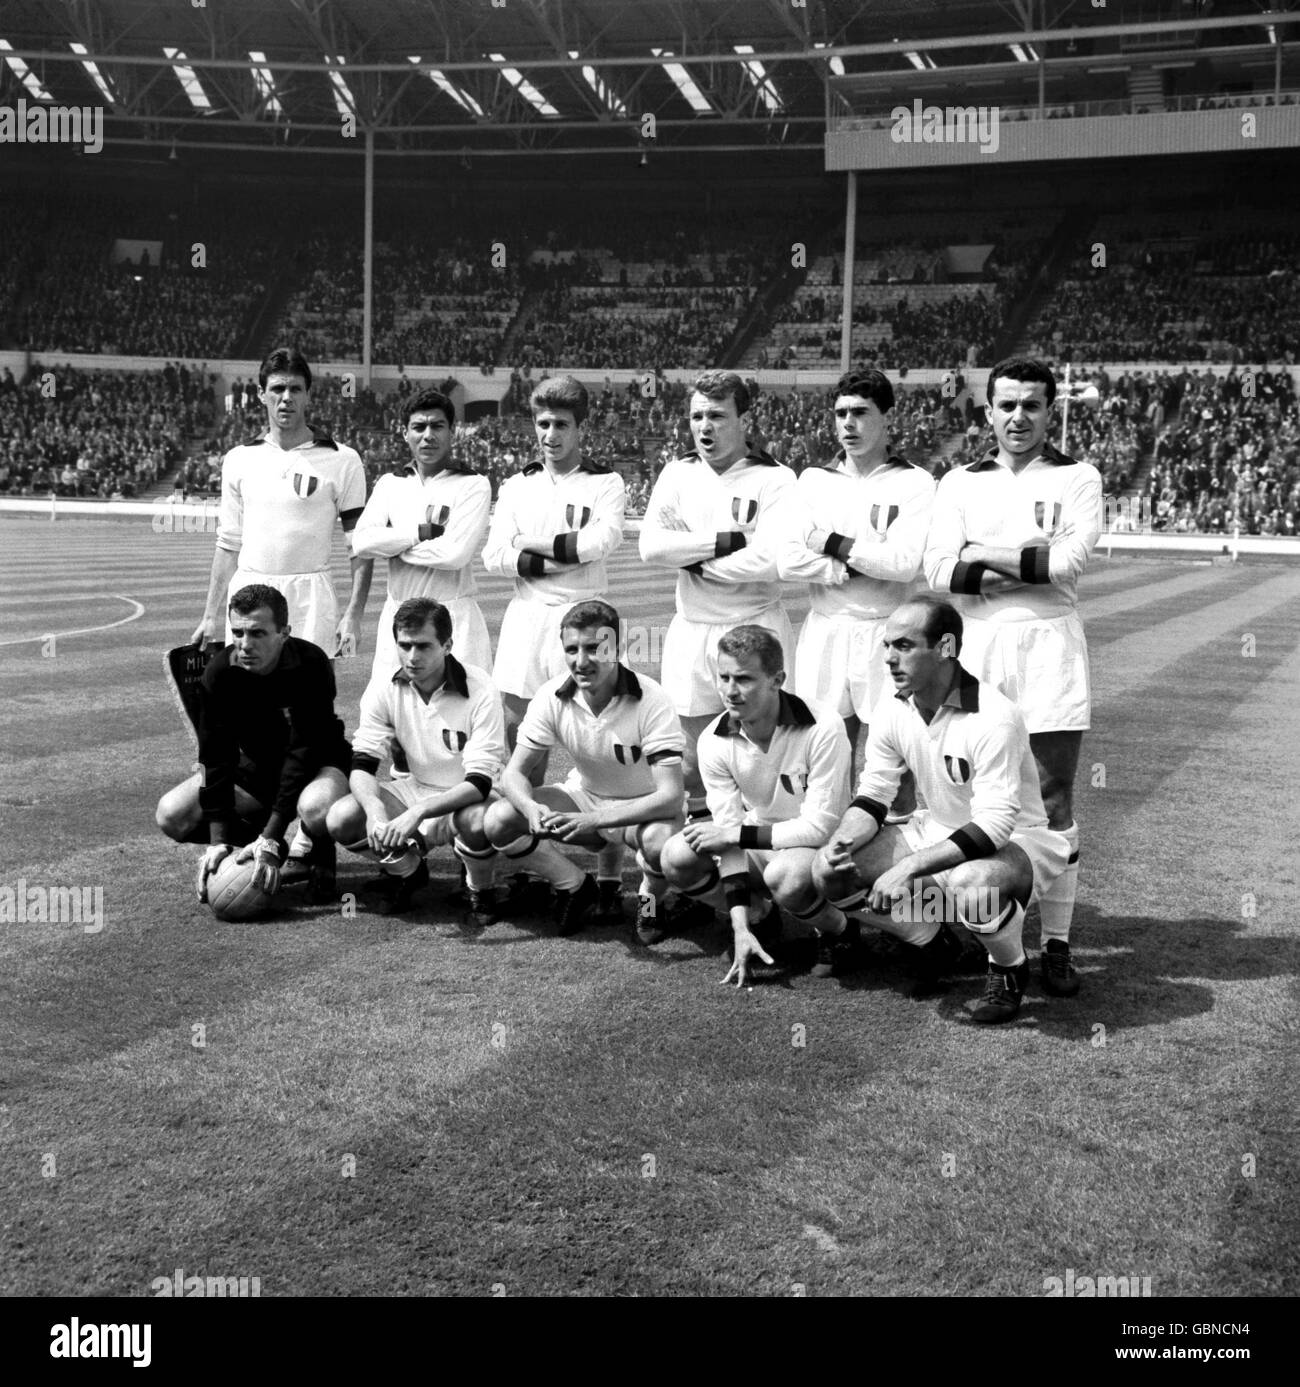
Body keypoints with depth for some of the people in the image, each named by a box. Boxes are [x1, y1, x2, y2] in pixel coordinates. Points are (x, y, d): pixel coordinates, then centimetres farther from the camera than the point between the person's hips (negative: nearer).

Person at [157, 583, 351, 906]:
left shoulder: (310, 666, -29)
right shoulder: (219, 673, -18)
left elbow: (303, 753, -31)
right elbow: (216, 757, -18)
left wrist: (269, 840, -36)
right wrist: (218, 841, -27)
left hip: (316, 766, -4)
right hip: (255, 766, 4)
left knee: (317, 808, -40)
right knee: (171, 815, -15)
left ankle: (320, 857, -3)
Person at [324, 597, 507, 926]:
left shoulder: (479, 692, -23)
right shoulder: (384, 689, -10)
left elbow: (480, 782, -27)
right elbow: (362, 764, -10)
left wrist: (416, 813, -40)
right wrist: (375, 809, -33)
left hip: (471, 796, -5)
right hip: (418, 788, 5)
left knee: (476, 822, -40)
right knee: (341, 819, -18)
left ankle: (481, 896, -6)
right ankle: (407, 872, 13)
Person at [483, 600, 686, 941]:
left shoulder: (650, 701, -27)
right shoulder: (552, 696, -16)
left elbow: (670, 796, -32)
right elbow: (514, 773, -12)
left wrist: (592, 820, -42)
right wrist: (531, 808, -36)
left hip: (644, 808, -4)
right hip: (584, 795, 4)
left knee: (662, 841, -39)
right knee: (499, 820, -19)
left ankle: (650, 899, -1)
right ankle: (577, 888, 7)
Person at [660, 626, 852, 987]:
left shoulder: (822, 730, -26)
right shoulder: (714, 741, -11)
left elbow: (821, 827, -25)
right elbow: (729, 832, -12)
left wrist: (736, 834, -21)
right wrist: (740, 927, -18)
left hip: (820, 849, -5)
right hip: (758, 849, 5)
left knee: (785, 875, -38)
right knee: (677, 859, -18)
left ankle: (835, 930, -3)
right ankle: (757, 921, 8)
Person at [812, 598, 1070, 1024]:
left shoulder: (993, 717, -28)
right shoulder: (892, 710, -7)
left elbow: (994, 826, -31)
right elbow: (873, 795, 2)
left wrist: (908, 868, -37)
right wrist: (840, 841, -20)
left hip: (1014, 840, -7)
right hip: (937, 831, 7)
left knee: (971, 885, -42)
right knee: (829, 872, -10)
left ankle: (1010, 968, -5)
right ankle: (932, 944, 14)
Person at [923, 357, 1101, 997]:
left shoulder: (1076, 478, 8)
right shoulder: (959, 482, 12)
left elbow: (1070, 559, -9)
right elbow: (938, 570, -2)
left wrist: (984, 553, -5)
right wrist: (1032, 565, -9)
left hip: (1049, 644, -1)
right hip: (976, 646, 1)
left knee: (1054, 800, -1)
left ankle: (1056, 944, 6)